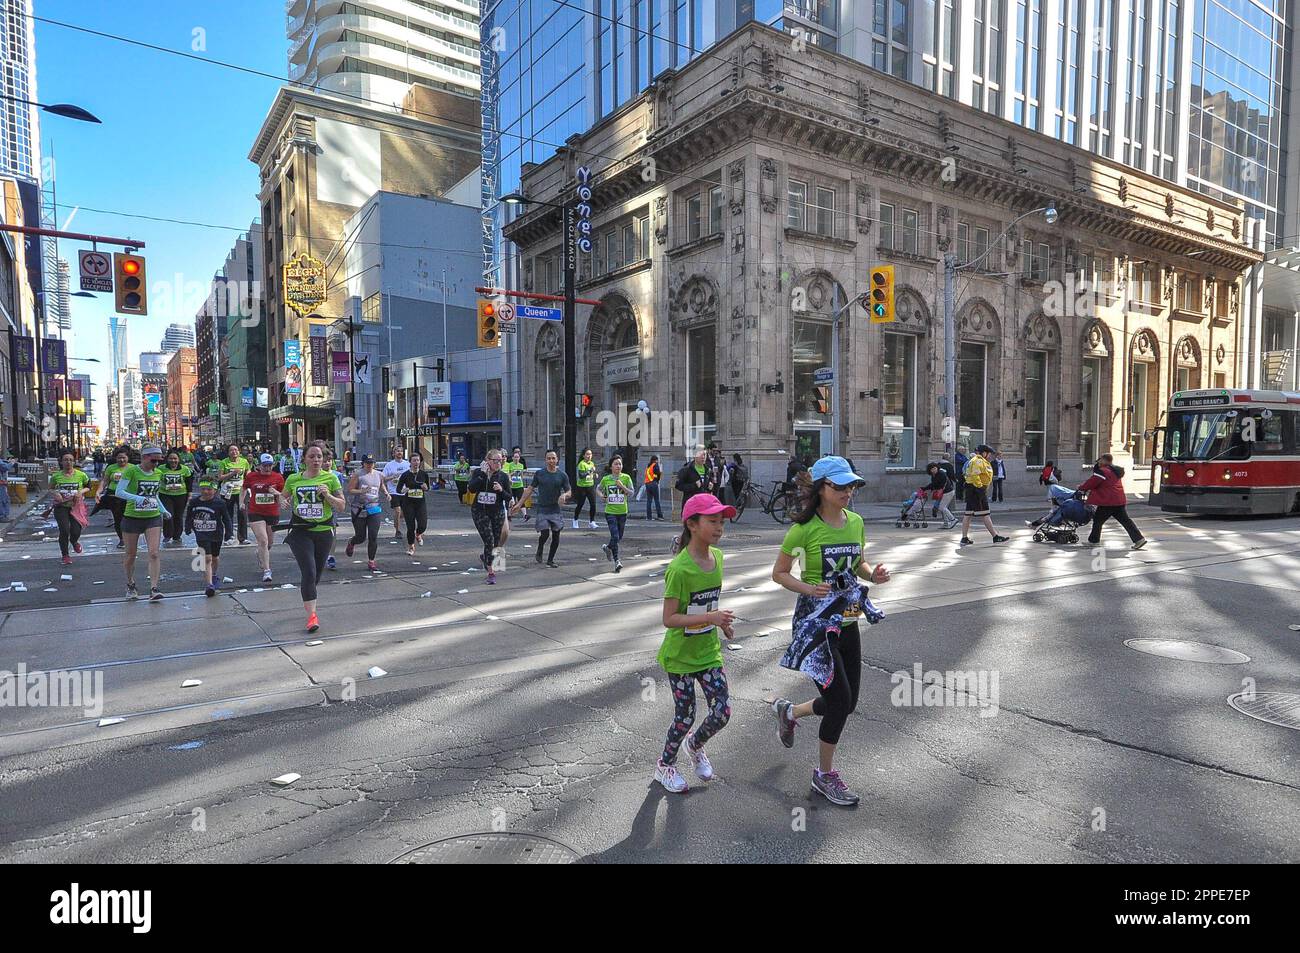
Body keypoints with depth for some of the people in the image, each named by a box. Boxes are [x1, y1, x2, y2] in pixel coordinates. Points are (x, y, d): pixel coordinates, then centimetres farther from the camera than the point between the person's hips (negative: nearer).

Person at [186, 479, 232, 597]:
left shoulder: (220, 503, -7)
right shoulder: (194, 503, -1)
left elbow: (226, 518, -1)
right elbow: (189, 517, 13)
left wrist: (228, 532, -5)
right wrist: (188, 528, 7)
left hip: (216, 535, 1)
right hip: (201, 535, -1)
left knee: (215, 558, 19)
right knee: (207, 559, -12)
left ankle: (214, 576, 47)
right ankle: (209, 585, -15)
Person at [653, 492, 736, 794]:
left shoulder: (717, 556, -3)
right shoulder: (679, 569, -25)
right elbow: (669, 619, -24)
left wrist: (721, 621, 0)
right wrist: (710, 618, -32)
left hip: (709, 651, 6)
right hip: (680, 654, -6)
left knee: (723, 712, 3)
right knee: (685, 715, 7)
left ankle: (695, 744, 35)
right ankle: (665, 765, 35)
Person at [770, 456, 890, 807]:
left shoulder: (856, 522, 3)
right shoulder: (805, 528, -15)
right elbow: (779, 573, -7)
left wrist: (873, 575, -6)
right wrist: (808, 588, -24)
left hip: (847, 620, 7)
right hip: (815, 621, -7)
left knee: (847, 702, 12)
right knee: (840, 700, -7)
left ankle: (789, 711, 40)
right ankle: (825, 775, 17)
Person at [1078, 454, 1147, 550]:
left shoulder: (1102, 471, -13)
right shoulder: (1115, 471, 19)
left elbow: (1091, 482, -10)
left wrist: (1081, 489, 6)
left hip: (1108, 502, -9)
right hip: (1120, 500, 9)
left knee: (1098, 520, 5)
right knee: (1125, 521, 9)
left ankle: (1093, 540, 12)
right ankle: (1139, 538, 4)